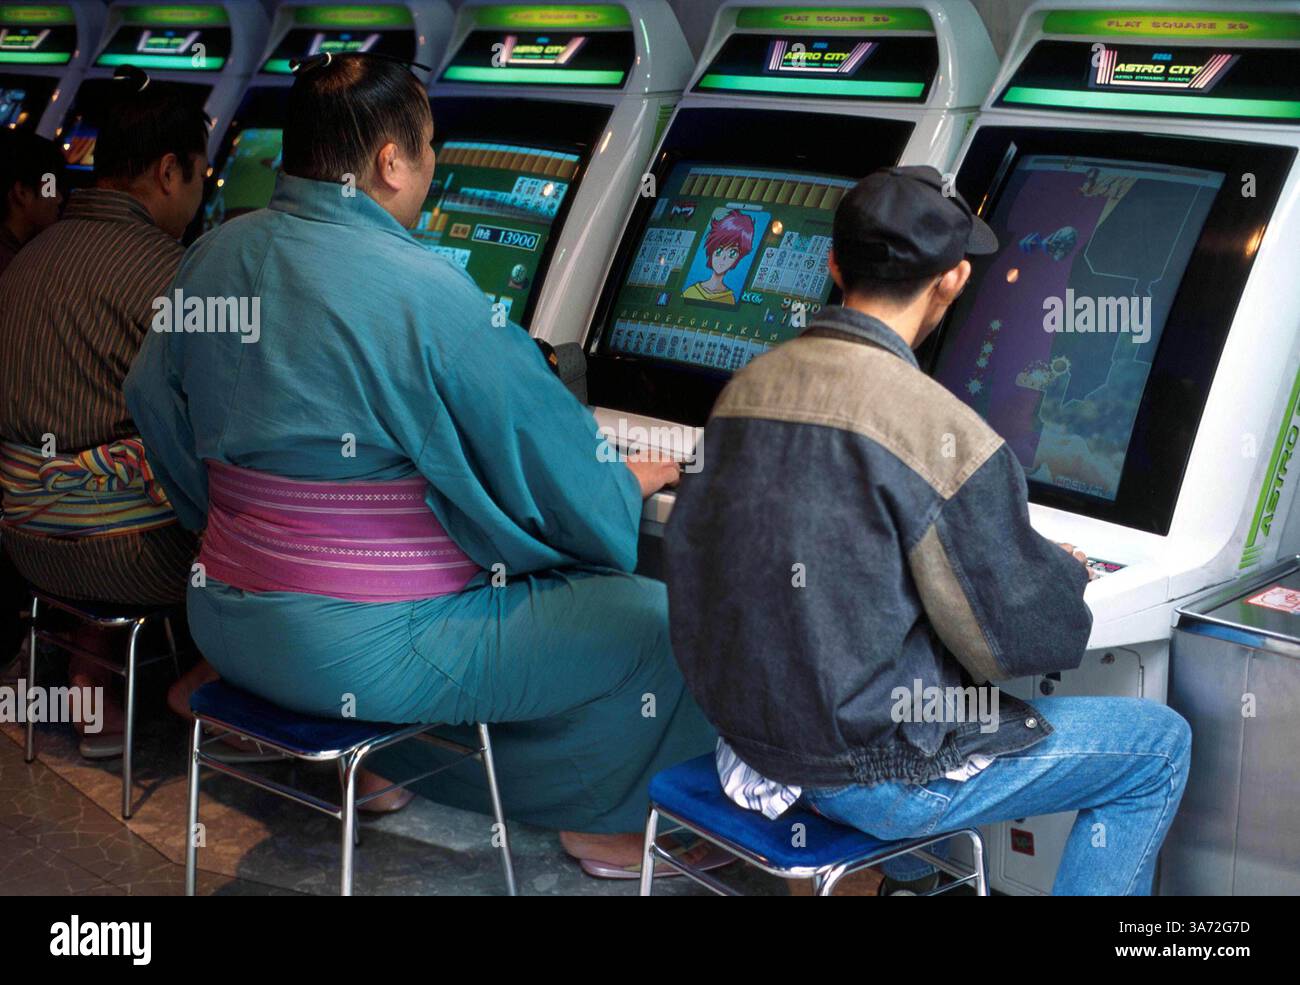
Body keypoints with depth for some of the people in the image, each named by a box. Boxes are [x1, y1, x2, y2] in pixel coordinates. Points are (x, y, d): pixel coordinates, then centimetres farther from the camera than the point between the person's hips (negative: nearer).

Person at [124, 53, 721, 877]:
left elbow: (155, 405, 17)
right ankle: (605, 818, 17)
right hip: (365, 652, -9)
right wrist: (631, 486, 9)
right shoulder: (424, 294, -20)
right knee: (659, 621, -1)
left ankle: (388, 766, 36)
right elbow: (556, 466, -13)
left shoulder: (215, 257, 3)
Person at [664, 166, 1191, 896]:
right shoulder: (940, 430, -23)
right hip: (866, 772, -8)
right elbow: (1026, 641, -17)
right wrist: (1065, 572, 5)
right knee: (1159, 746, 9)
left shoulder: (746, 388, -1)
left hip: (748, 722, 8)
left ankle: (911, 880, 47)